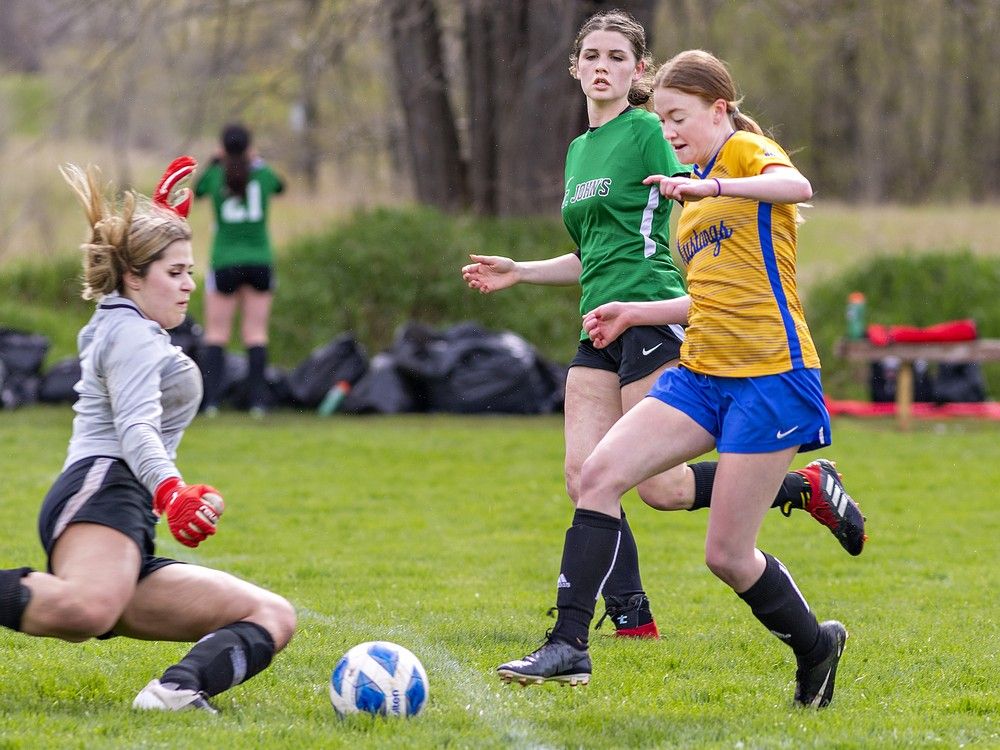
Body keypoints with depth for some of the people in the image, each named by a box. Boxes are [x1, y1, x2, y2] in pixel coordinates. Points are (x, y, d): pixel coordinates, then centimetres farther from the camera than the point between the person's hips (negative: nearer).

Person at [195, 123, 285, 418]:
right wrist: (257, 161, 33)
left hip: (225, 263, -1)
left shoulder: (215, 175, -5)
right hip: (260, 261, 1)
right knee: (256, 333, 3)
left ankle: (211, 398, -5)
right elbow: (280, 186, 22)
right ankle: (257, 400, -2)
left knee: (216, 334, 4)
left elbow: (197, 190, 17)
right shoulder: (262, 174, -1)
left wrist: (214, 162, 25)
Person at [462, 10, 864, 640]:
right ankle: (631, 620, -2)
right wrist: (518, 272, 25)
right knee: (584, 479, -5)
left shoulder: (647, 132, -3)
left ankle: (807, 488, 4)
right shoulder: (579, 150, 21)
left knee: (659, 486, -11)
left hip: (651, 316, -8)